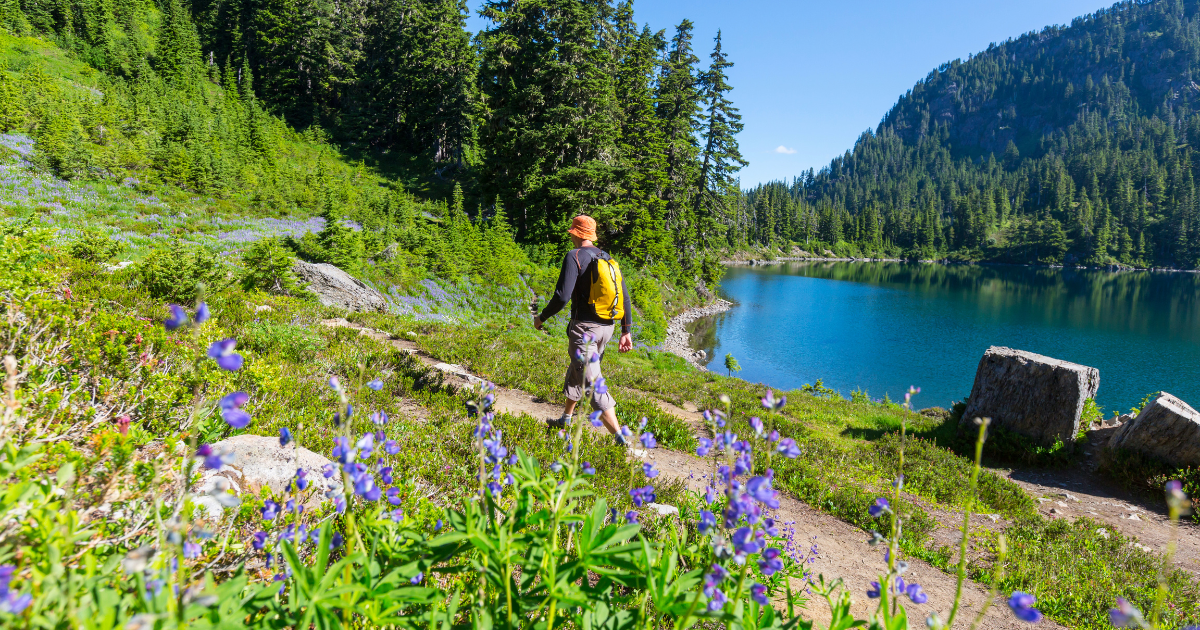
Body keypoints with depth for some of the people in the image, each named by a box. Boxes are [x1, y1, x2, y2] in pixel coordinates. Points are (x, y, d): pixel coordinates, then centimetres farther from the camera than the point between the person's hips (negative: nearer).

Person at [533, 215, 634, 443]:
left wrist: (541, 317, -3)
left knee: (594, 384, -7)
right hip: (607, 328, 8)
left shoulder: (575, 256, -11)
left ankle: (620, 437, -14)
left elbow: (562, 296, -19)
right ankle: (566, 418, 43)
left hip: (584, 328, -8)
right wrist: (626, 332, 13)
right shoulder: (609, 259, 11)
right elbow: (625, 297, 9)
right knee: (576, 370, 26)